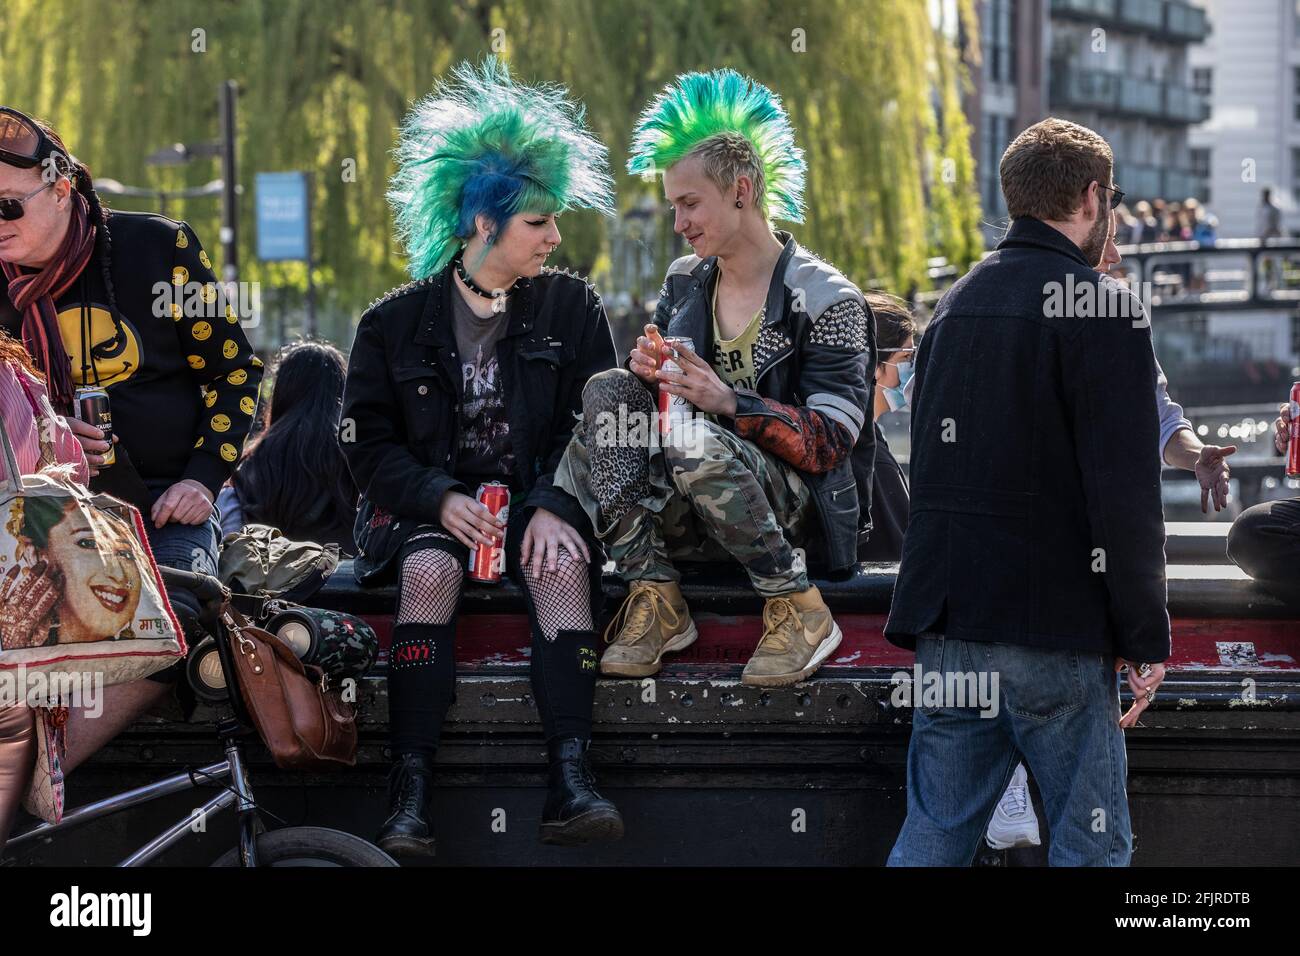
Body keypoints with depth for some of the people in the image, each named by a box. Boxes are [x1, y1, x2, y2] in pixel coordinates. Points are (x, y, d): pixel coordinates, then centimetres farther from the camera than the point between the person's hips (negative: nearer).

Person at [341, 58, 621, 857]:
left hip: (538, 498, 1)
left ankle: (571, 777, -40)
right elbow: (369, 441, 2)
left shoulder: (571, 307, 8)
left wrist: (554, 505, -16)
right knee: (430, 569, -33)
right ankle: (412, 790, -38)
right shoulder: (397, 323, 6)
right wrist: (443, 499, -15)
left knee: (563, 564, -33)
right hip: (432, 504, 0)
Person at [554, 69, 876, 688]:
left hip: (797, 512, -6)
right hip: (689, 519, 6)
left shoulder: (825, 300, -7)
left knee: (694, 441, -35)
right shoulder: (684, 284, 13)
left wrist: (728, 402, -28)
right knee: (609, 391, -15)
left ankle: (798, 611, -21)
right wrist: (647, 372, -9)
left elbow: (831, 441, -15)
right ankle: (653, 597, -23)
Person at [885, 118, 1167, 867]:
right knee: (1091, 844, 0)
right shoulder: (1100, 307, -10)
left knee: (936, 832, 8)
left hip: (947, 623, 7)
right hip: (1054, 623, -7)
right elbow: (1126, 492, -15)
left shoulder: (957, 305, 15)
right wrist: (1146, 638, -9)